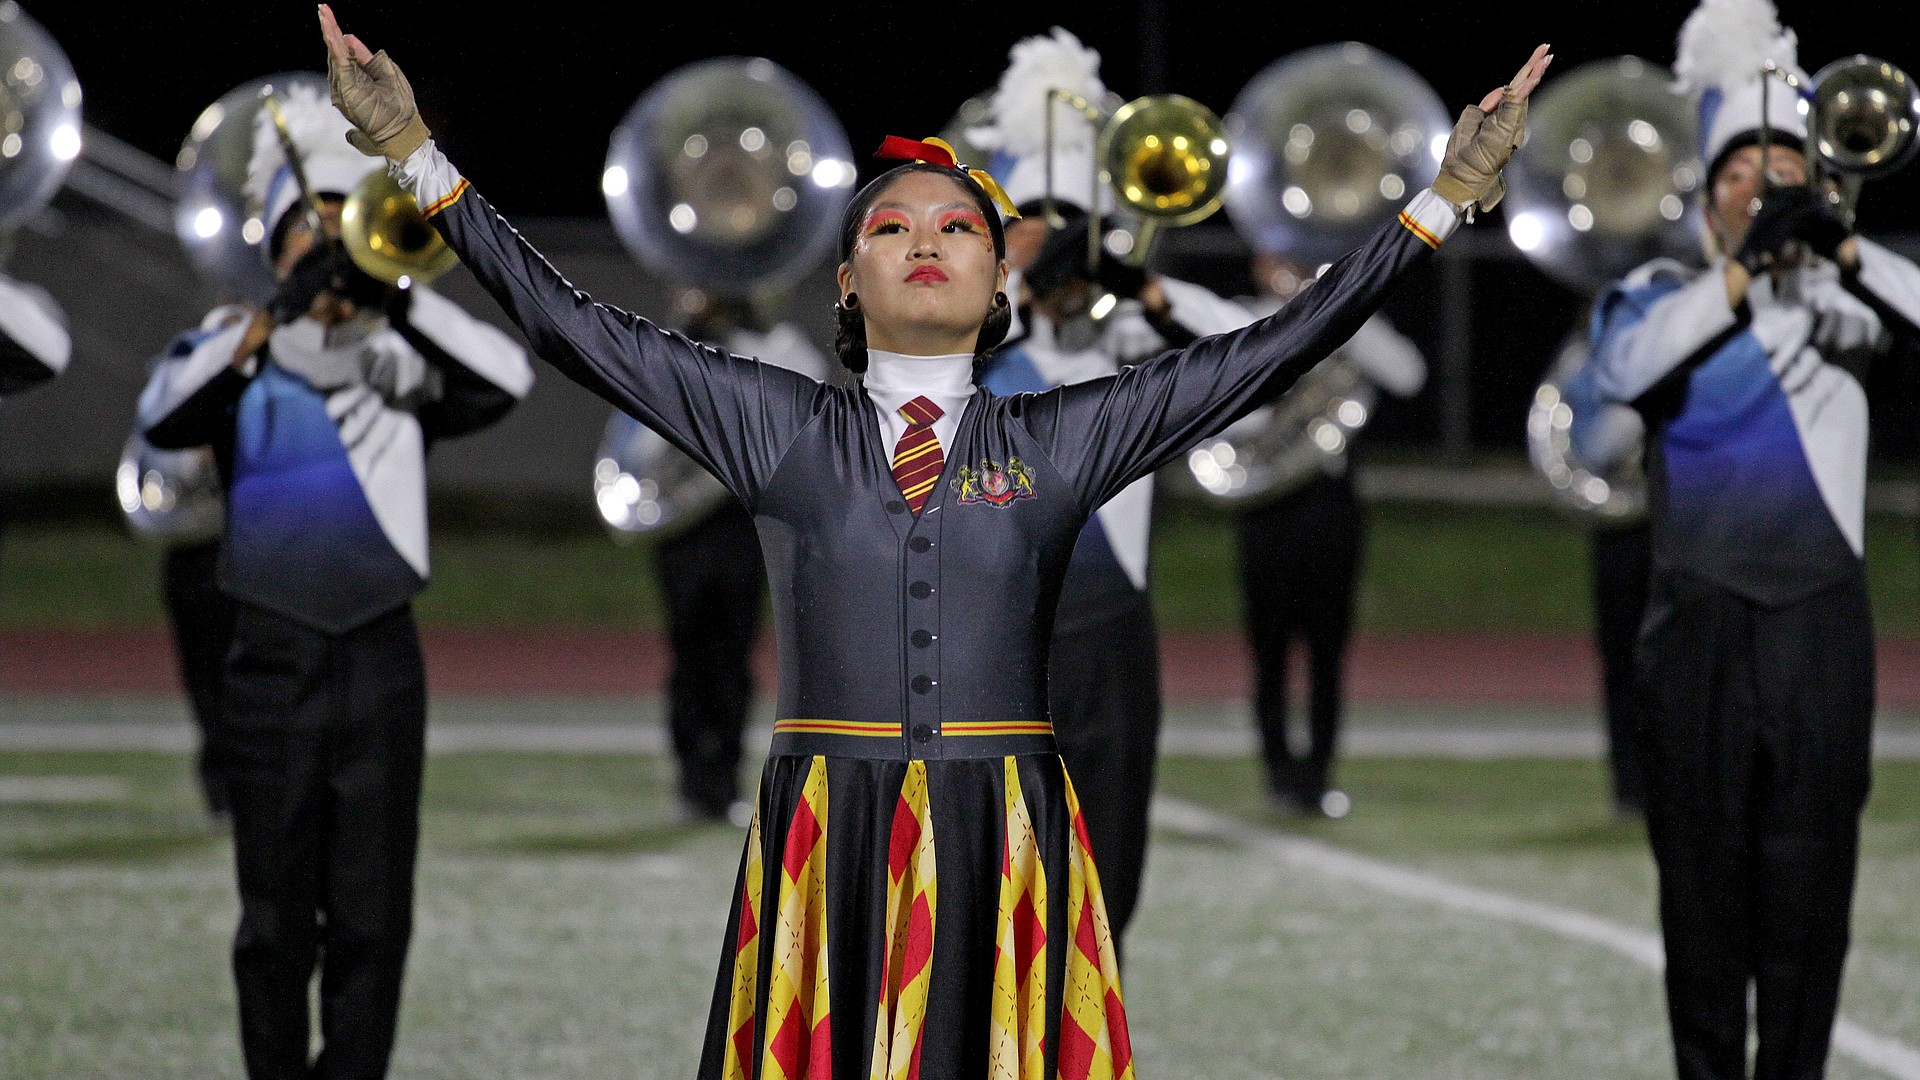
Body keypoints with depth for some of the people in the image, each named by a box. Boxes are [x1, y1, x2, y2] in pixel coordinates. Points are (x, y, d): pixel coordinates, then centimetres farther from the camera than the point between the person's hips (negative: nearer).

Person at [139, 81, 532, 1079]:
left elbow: (506, 379, -11)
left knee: (373, 913, 2)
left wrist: (394, 296, -21)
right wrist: (277, 316, -26)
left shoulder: (402, 364, 6)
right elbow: (164, 418, -15)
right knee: (277, 915, 4)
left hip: (381, 659, 1)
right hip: (274, 661, -1)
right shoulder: (238, 357, 4)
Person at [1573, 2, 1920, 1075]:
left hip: (1821, 620, 0)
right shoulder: (1666, 296, 7)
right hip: (1701, 625, 0)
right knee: (1704, 868, 2)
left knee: (1811, 866, 1)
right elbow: (1622, 366, -15)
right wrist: (1741, 271, -27)